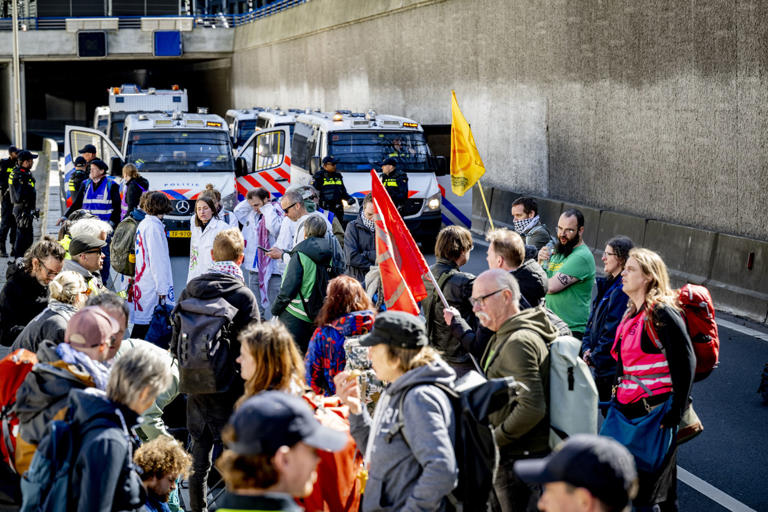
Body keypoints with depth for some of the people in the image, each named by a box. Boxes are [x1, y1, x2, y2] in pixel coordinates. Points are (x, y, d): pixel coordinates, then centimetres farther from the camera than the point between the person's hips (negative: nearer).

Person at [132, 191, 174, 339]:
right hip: (152, 285, -9)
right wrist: (162, 288, -16)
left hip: (141, 281, 9)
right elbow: (157, 259, -16)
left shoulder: (143, 224, 15)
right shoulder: (154, 226, -13)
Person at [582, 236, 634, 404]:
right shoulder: (607, 285, 13)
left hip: (613, 369, -9)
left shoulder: (622, 291, -19)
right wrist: (587, 348, 4)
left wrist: (594, 358, -12)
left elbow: (613, 332, -21)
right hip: (600, 368, 9)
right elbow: (592, 320, 17)